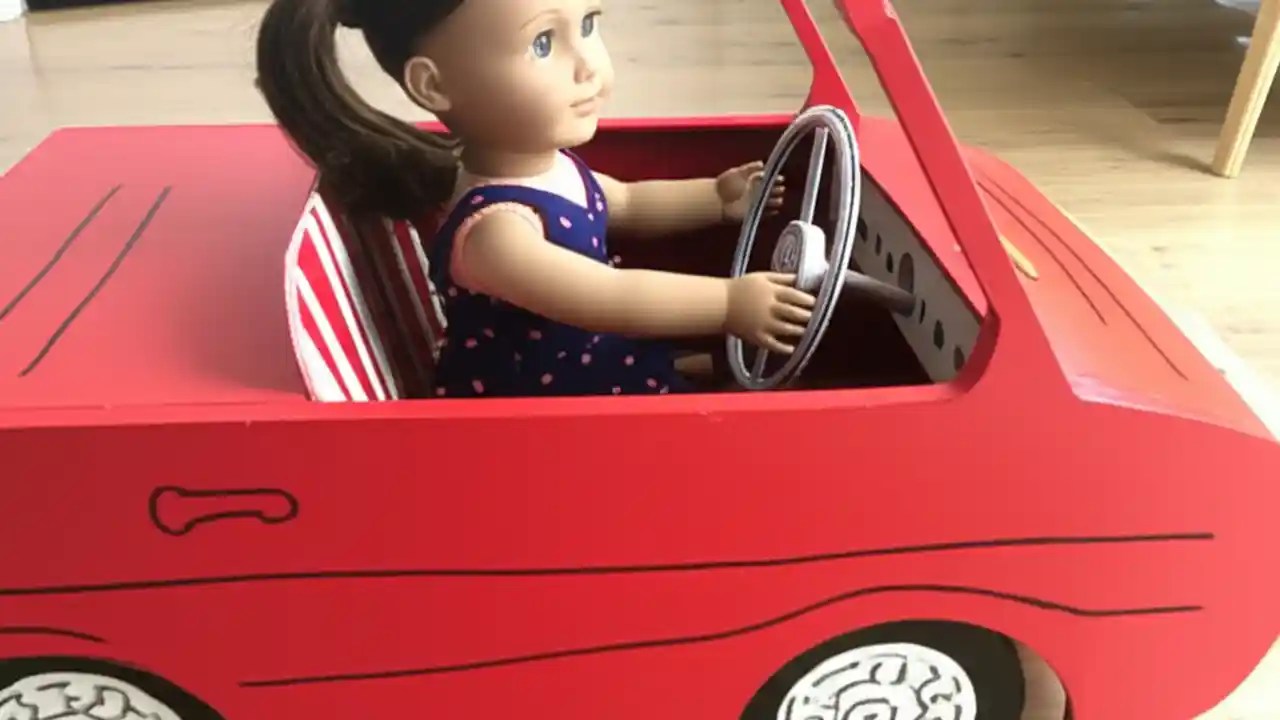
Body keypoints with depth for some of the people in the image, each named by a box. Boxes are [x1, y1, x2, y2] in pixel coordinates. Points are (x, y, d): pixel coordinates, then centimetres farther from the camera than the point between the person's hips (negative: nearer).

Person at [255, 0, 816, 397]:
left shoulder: (552, 163, -2)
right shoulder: (491, 228, -33)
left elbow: (628, 203, 18)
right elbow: (615, 301, -32)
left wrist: (717, 199, 11)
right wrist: (730, 303, -25)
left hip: (600, 370, 10)